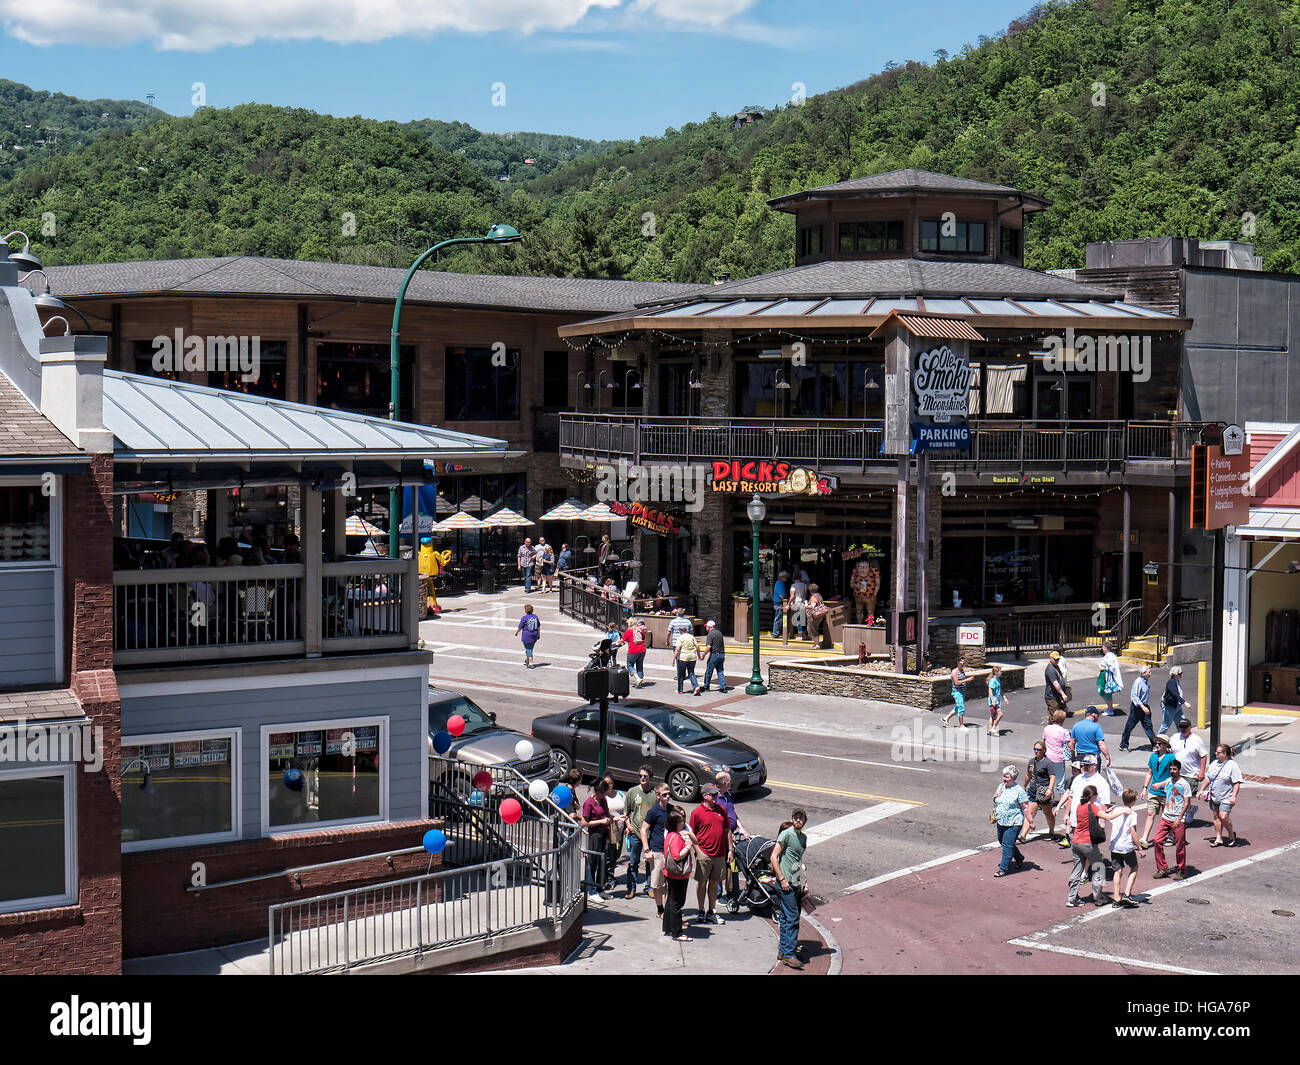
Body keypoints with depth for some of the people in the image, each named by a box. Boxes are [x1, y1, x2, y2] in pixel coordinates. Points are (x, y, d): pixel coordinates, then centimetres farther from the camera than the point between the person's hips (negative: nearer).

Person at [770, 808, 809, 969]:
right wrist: (782, 879, -17)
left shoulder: (803, 837, 14)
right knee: (792, 918, -11)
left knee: (786, 917, 13)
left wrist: (802, 882, 21)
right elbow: (774, 857, -12)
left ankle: (783, 951, 19)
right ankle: (789, 954, -10)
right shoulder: (786, 834, -10)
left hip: (795, 883, 8)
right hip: (785, 882, -8)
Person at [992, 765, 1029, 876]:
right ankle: (1019, 858, 41)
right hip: (1001, 822, 8)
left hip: (1013, 823, -8)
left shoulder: (1019, 790, -12)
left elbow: (1025, 807, -11)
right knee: (1002, 842, 19)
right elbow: (995, 802, 22)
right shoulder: (1001, 786, 9)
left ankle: (1004, 868, 0)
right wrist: (995, 797, 0)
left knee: (1007, 844, -7)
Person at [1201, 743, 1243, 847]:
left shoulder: (1233, 766, -10)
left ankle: (1231, 834, 9)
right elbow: (1207, 779, 21)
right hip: (1214, 797, 7)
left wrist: (1233, 796, -21)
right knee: (1216, 817, 9)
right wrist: (1202, 789, 16)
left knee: (1223, 817, -15)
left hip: (1226, 798, -7)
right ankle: (1218, 839, 18)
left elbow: (1237, 783, -13)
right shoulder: (1214, 763, 12)